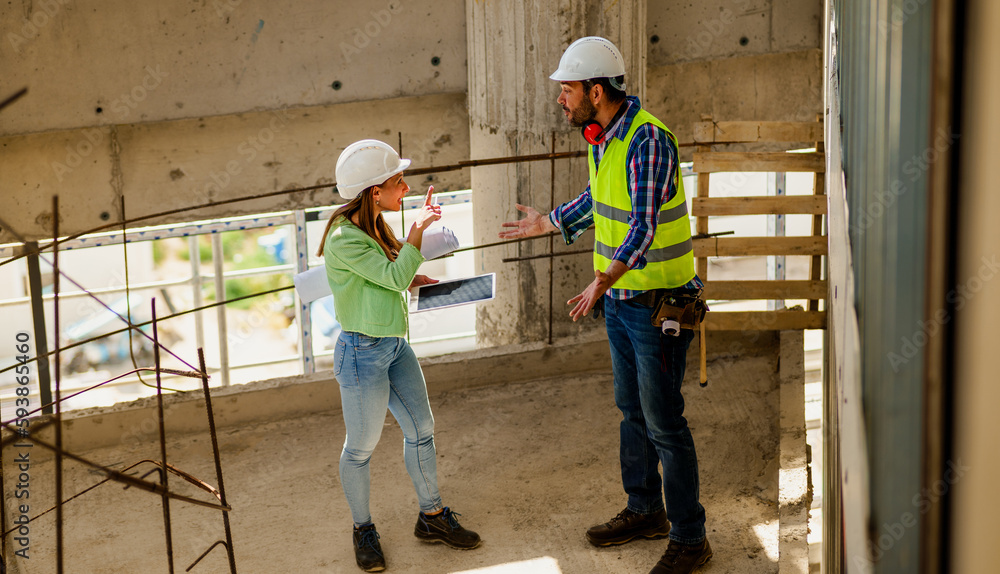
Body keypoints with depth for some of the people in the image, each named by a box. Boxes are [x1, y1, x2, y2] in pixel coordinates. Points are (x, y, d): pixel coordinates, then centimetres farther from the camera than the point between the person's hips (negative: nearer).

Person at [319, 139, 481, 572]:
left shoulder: (373, 228, 7)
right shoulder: (345, 238, -23)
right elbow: (395, 277, -22)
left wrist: (420, 280, 0)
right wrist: (418, 229, -19)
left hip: (396, 347, 9)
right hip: (362, 353, -9)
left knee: (421, 430, 16)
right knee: (360, 449, 7)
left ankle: (432, 516, 32)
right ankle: (363, 529, 26)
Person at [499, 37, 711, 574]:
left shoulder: (648, 139, -24)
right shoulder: (599, 136, 5)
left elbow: (644, 223, -32)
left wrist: (603, 279, -43)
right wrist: (546, 223, 34)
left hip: (658, 299, -9)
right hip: (619, 297, 9)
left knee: (663, 422, -3)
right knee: (632, 409, 19)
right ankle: (644, 510, 35)